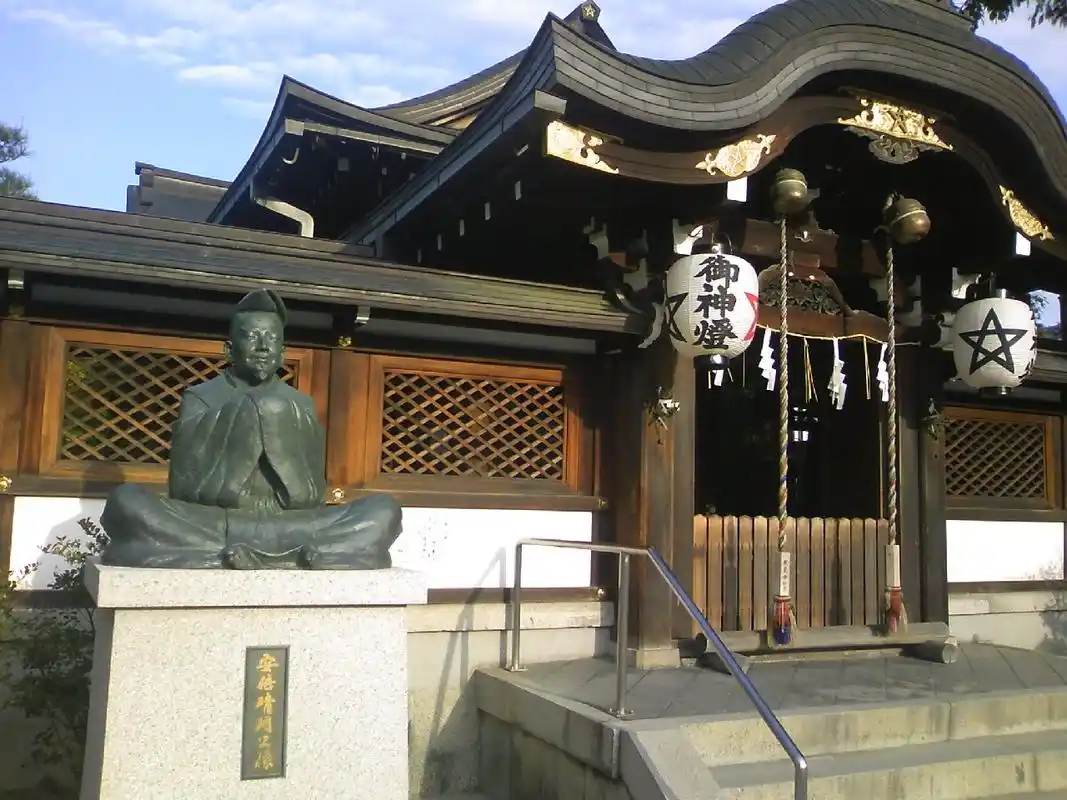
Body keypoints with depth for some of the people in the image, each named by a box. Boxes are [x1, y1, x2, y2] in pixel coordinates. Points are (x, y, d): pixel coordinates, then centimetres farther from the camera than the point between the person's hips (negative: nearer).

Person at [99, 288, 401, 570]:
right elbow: (184, 487, -7)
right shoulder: (201, 398, 8)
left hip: (286, 531, 2)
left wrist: (278, 420, -9)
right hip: (213, 528, -2)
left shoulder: (300, 405, 14)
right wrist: (248, 415, -12)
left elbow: (311, 497, 3)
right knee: (126, 500, -28)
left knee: (384, 511, -17)